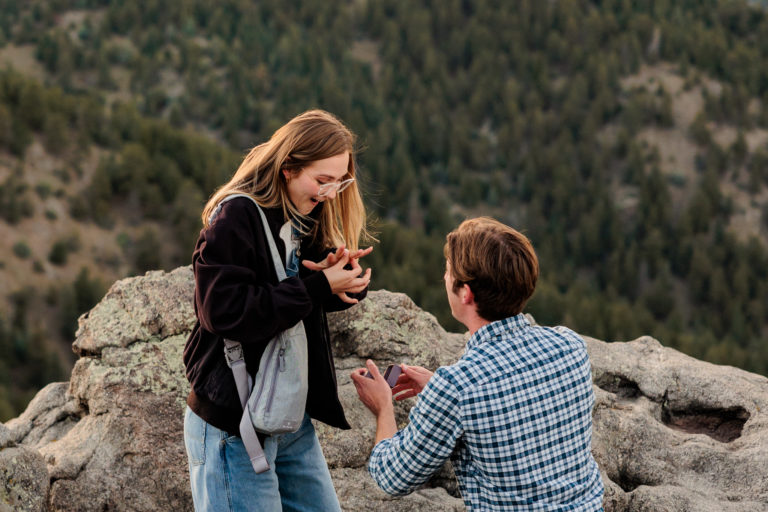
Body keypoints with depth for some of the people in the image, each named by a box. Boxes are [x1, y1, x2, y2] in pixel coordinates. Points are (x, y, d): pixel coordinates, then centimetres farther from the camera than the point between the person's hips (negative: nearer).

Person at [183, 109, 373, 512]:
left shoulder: (305, 218, 10)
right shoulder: (235, 216, -17)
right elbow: (224, 312, -27)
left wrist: (338, 275, -11)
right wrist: (317, 287, -24)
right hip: (232, 426, -8)